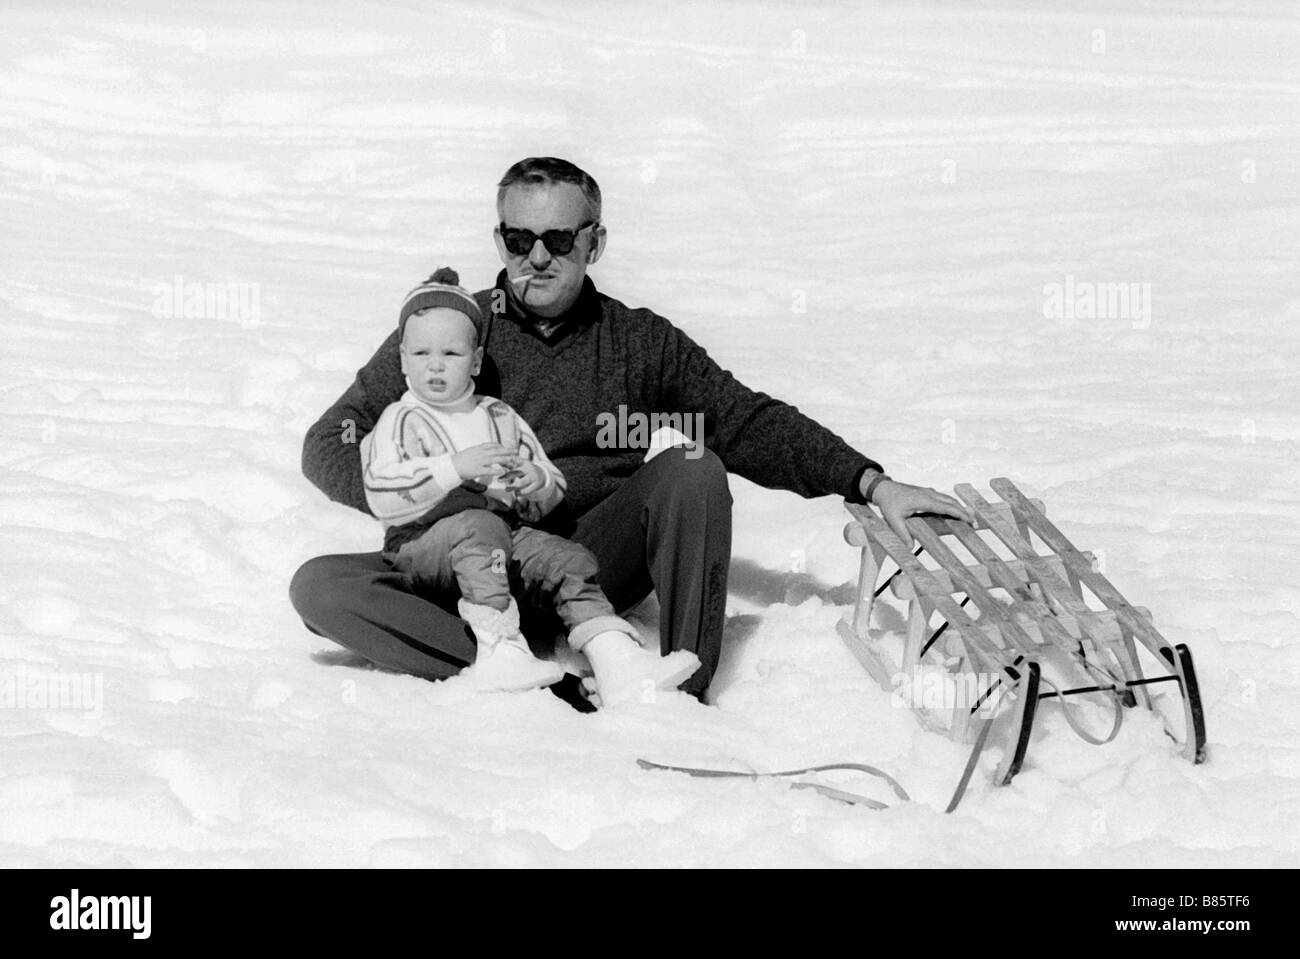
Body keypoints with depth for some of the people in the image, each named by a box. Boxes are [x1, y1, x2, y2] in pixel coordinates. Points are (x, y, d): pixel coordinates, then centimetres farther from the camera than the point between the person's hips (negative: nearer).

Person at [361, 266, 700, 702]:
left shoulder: (500, 419, 21)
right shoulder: (400, 421, 6)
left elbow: (553, 495, 19)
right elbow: (382, 495, -13)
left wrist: (536, 483, -7)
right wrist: (456, 468, -22)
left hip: (509, 531, 5)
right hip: (425, 541, -5)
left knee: (566, 559, -17)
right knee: (480, 526, -35)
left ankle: (615, 662, -27)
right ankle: (499, 650, -44)